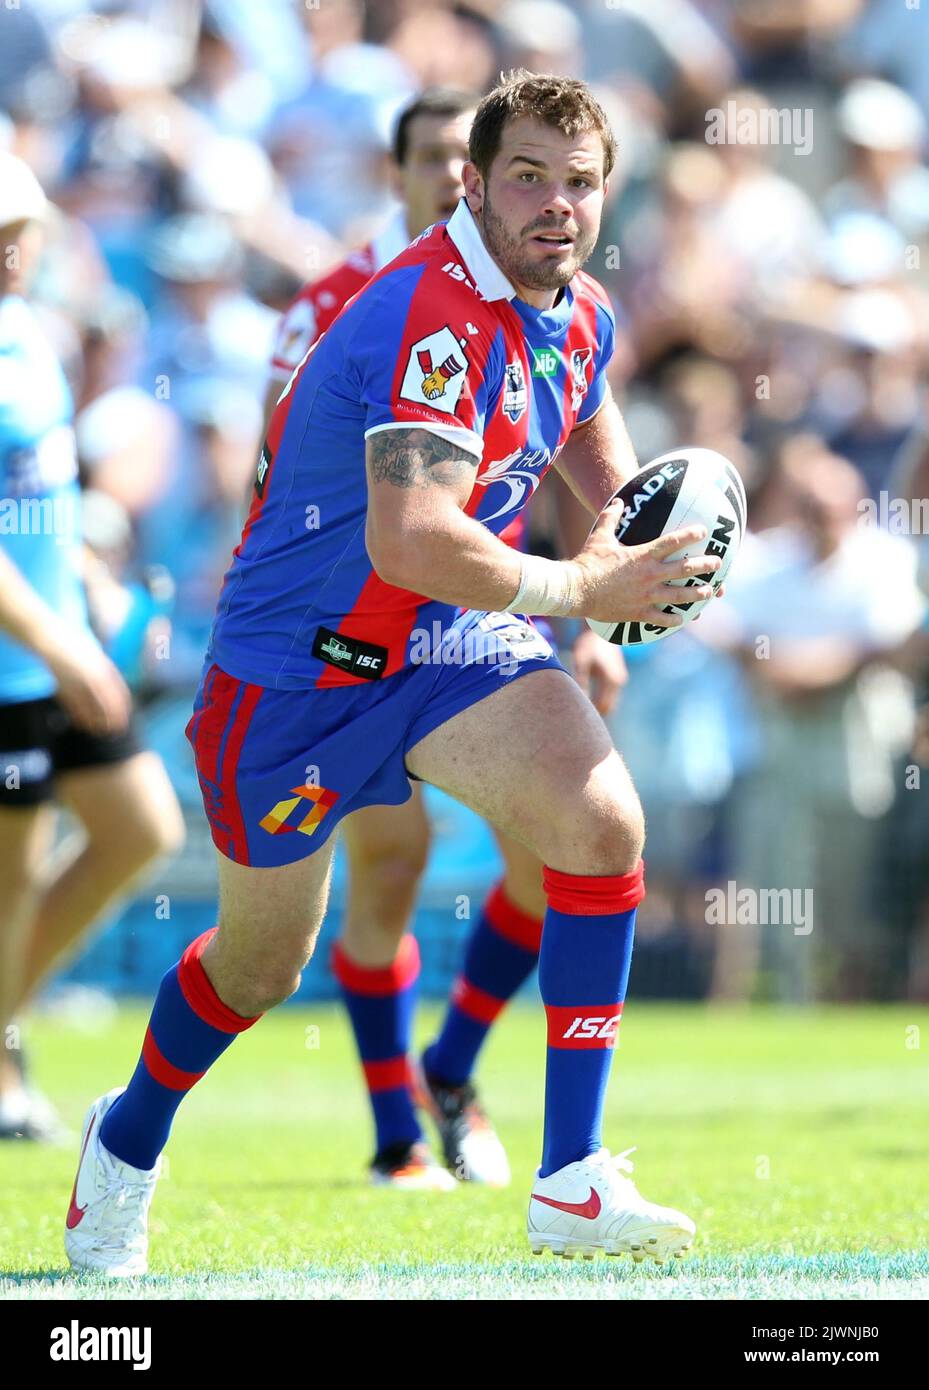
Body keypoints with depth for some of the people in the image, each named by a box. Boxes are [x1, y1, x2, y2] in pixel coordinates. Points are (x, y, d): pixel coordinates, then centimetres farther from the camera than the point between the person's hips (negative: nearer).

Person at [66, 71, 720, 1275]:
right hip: (295, 664, -6)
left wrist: (629, 521, 1)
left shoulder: (580, 315, -1)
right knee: (261, 962, 12)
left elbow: (593, 441, 24)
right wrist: (579, 591, -29)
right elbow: (411, 544, -41)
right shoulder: (431, 317, -29)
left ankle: (571, 1183, -17)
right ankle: (128, 1142, 46)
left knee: (603, 822, -21)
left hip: (452, 642, 6)